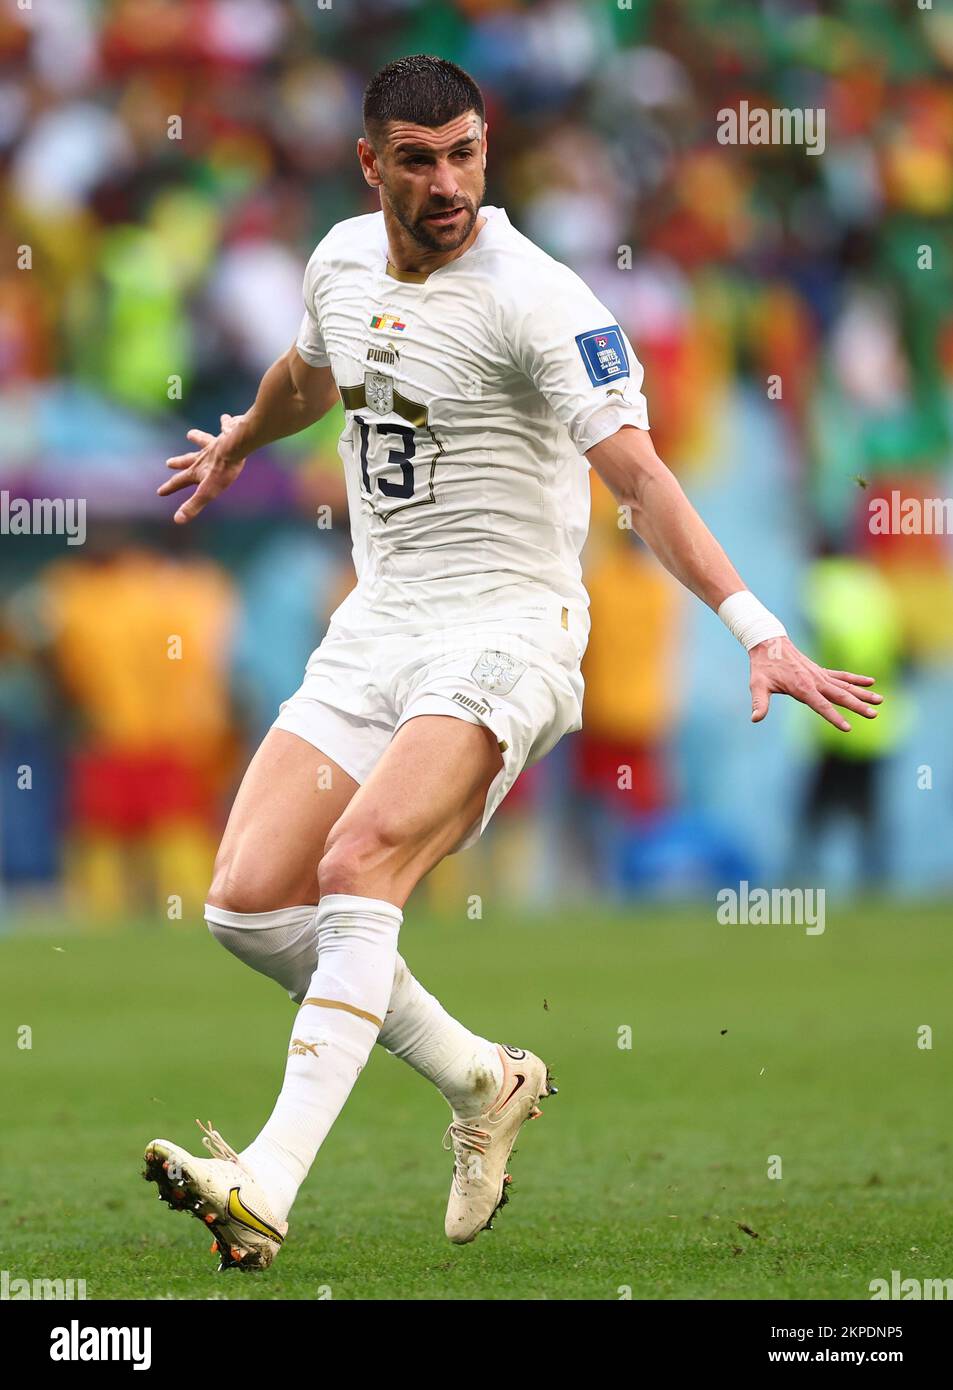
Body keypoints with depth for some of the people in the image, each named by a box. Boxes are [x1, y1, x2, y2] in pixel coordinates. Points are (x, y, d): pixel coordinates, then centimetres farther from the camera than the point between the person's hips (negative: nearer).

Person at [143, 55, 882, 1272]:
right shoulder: (343, 260, 7)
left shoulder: (533, 298, -15)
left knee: (358, 869, -27)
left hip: (505, 624, -7)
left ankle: (267, 1187, -33)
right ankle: (482, 1083, 14)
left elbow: (636, 474, -23)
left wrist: (757, 631, -33)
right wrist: (237, 444, 52)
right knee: (248, 901, -5)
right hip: (375, 622, 7)